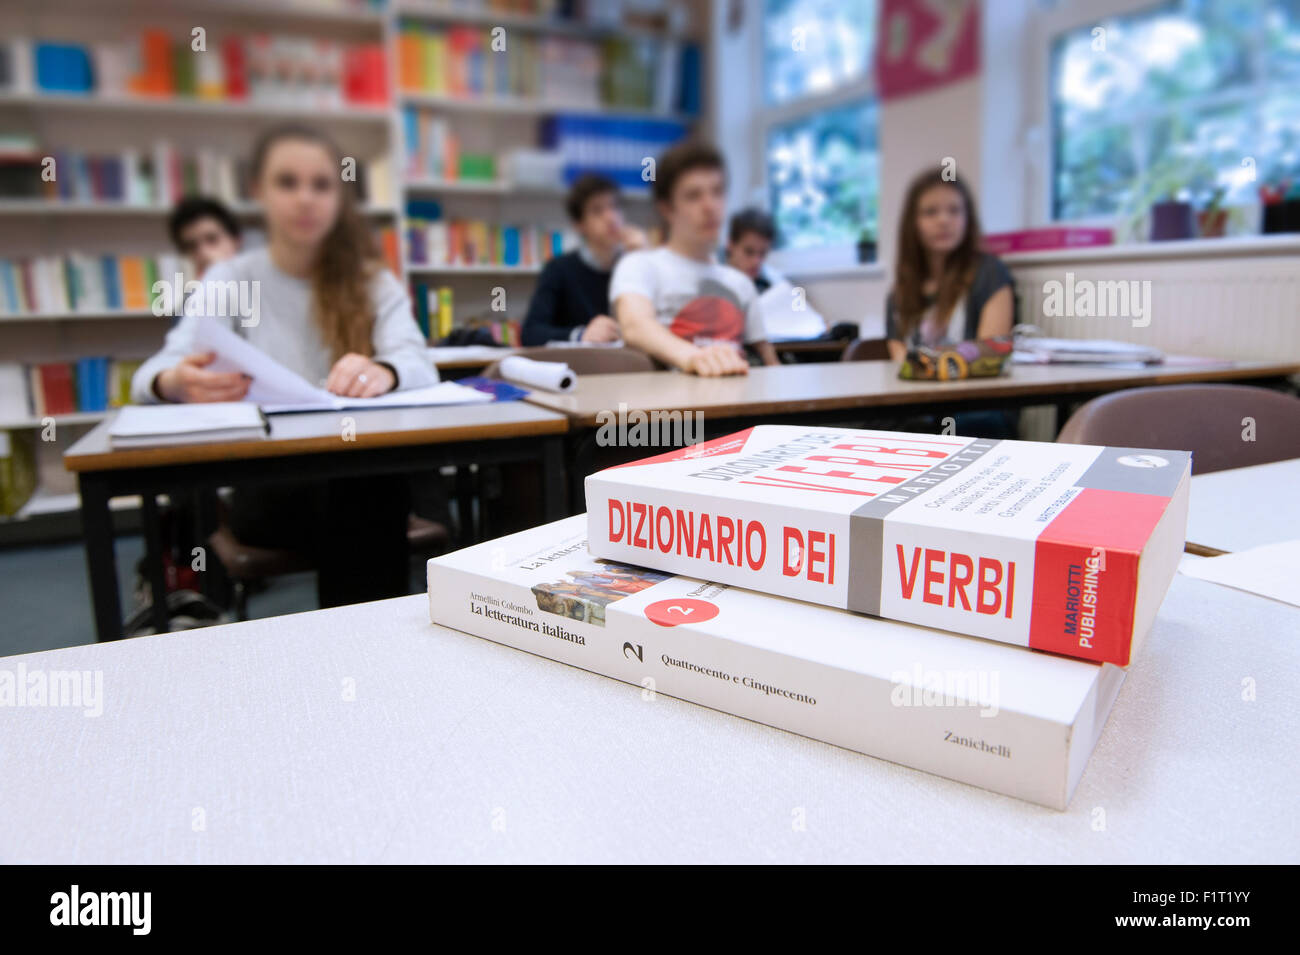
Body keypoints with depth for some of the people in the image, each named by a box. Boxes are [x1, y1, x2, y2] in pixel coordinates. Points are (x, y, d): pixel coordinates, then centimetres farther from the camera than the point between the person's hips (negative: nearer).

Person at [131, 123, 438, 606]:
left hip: (363, 469, 1)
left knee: (376, 488, -33)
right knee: (351, 499, -32)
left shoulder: (372, 281, 8)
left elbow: (419, 365, -10)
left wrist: (382, 372, -35)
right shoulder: (229, 280, 8)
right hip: (266, 481, 0)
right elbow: (154, 374, -7)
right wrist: (175, 383, -33)